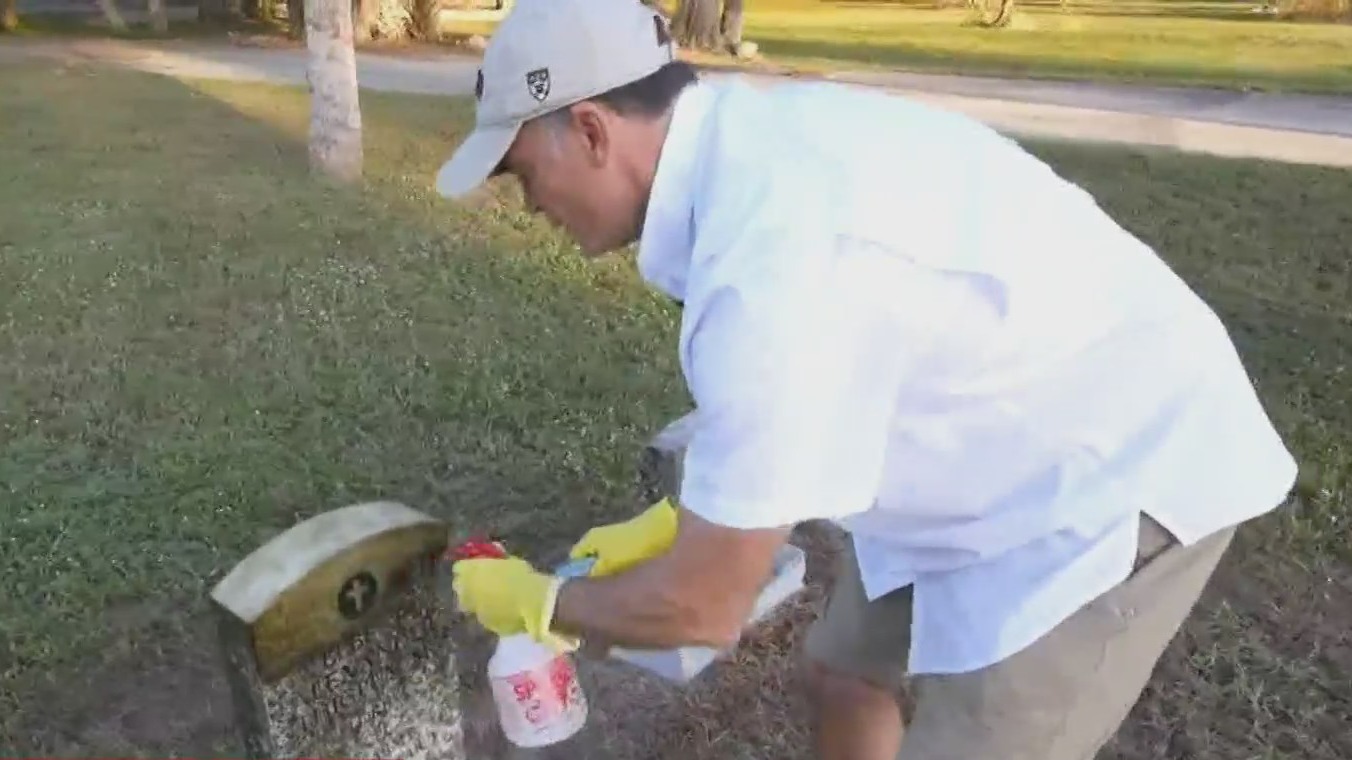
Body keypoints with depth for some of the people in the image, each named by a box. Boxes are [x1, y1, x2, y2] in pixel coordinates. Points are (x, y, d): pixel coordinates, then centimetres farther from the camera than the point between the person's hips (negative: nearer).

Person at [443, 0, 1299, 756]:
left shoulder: (771, 266, -36)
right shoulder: (753, 145, -8)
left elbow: (706, 608, -24)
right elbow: (780, 413, 8)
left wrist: (539, 603, -6)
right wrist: (674, 522, 9)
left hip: (1115, 480, -8)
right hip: (1014, 452, 9)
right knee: (846, 668, 19)